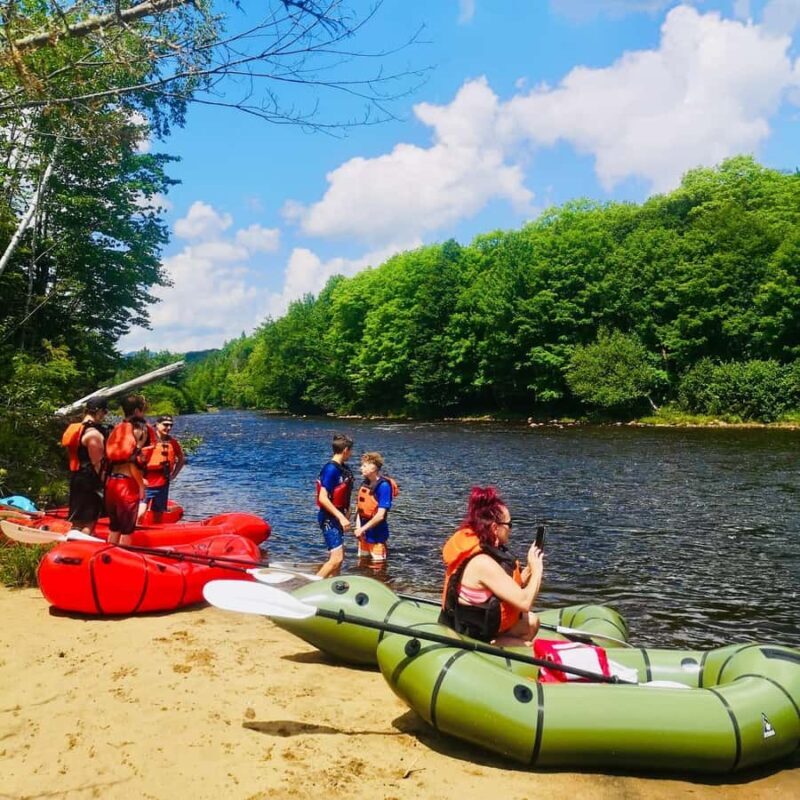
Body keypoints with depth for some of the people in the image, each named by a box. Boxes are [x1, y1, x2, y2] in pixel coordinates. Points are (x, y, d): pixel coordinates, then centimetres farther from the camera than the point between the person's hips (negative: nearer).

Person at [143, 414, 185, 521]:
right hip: (146, 483, -5)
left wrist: (174, 474, 11)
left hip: (162, 484, 5)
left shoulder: (173, 442, 6)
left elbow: (181, 459, 20)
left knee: (158, 512, 14)